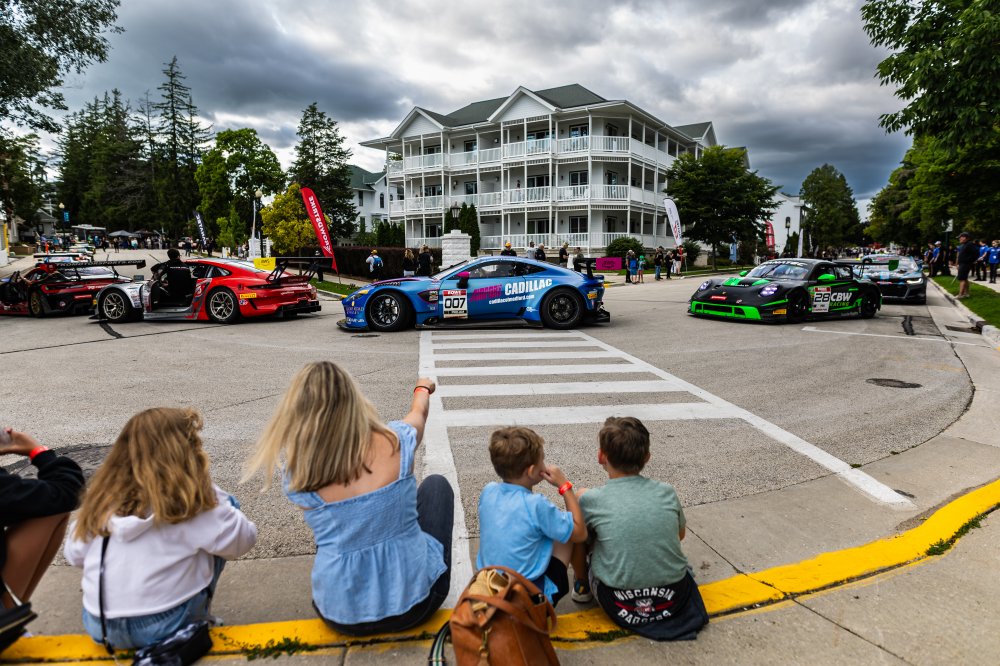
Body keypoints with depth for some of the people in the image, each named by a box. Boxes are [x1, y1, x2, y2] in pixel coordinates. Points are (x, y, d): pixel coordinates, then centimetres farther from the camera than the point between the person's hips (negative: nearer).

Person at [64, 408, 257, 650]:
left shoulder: (106, 493, 3)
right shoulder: (192, 496, -12)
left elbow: (74, 555, 11)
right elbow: (241, 540, -10)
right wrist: (223, 508, 10)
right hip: (164, 625, -5)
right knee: (225, 508, 5)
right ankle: (196, 620, 11)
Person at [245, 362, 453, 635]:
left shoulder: (297, 479, -16)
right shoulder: (394, 442, -17)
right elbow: (418, 412, 8)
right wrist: (423, 388, 32)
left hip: (343, 617, 2)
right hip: (414, 604, -1)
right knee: (436, 484, 21)